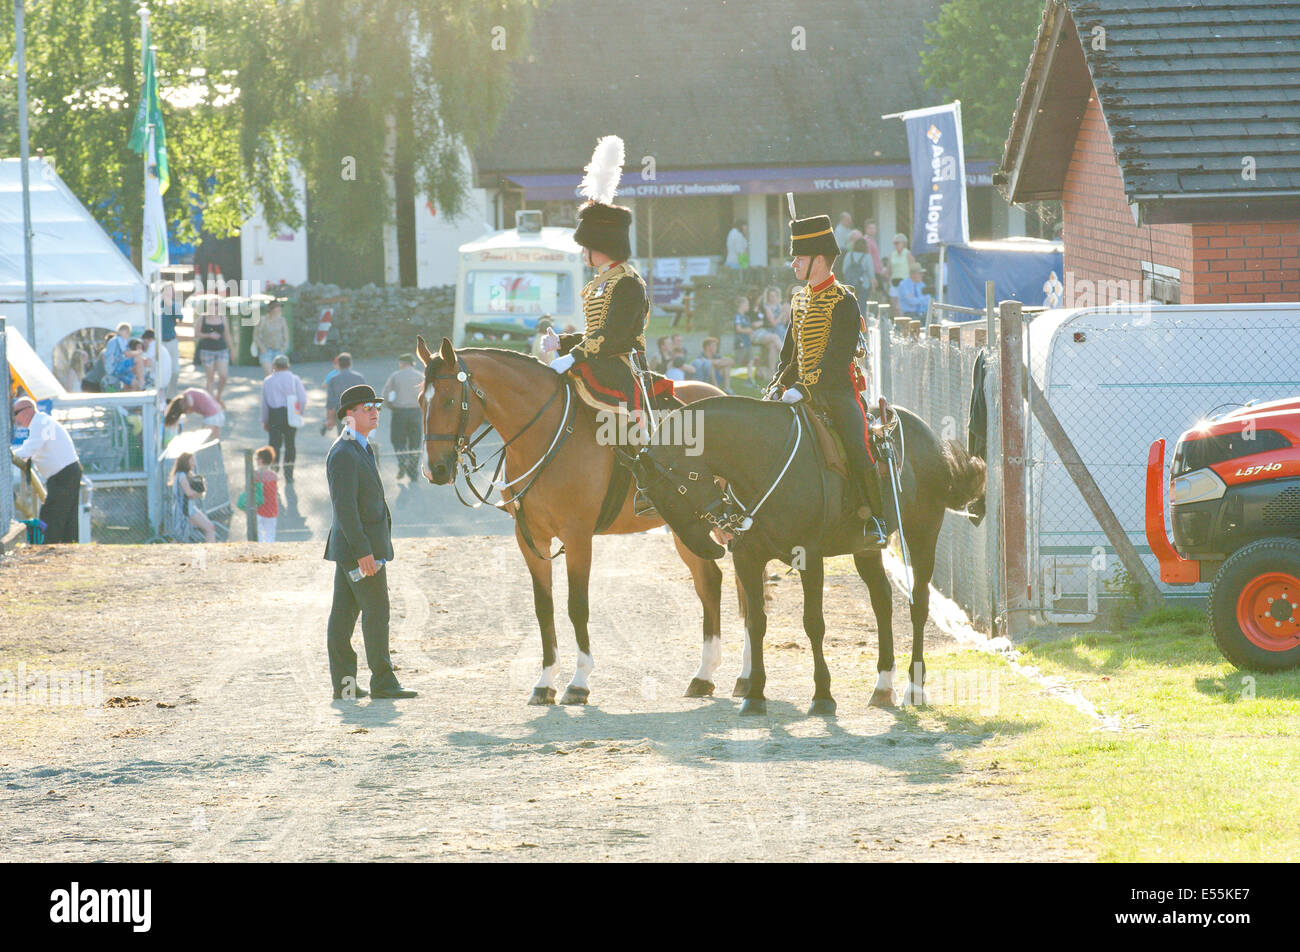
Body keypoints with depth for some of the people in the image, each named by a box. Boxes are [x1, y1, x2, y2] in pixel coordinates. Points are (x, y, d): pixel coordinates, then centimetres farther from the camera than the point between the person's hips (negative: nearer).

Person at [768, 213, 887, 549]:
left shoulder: (843, 301, -9)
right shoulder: (800, 300, 15)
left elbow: (838, 355, -18)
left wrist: (803, 387, -25)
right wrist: (779, 384, 7)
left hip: (839, 391, -7)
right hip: (804, 393, 8)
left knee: (857, 451, -20)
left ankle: (875, 521, -10)